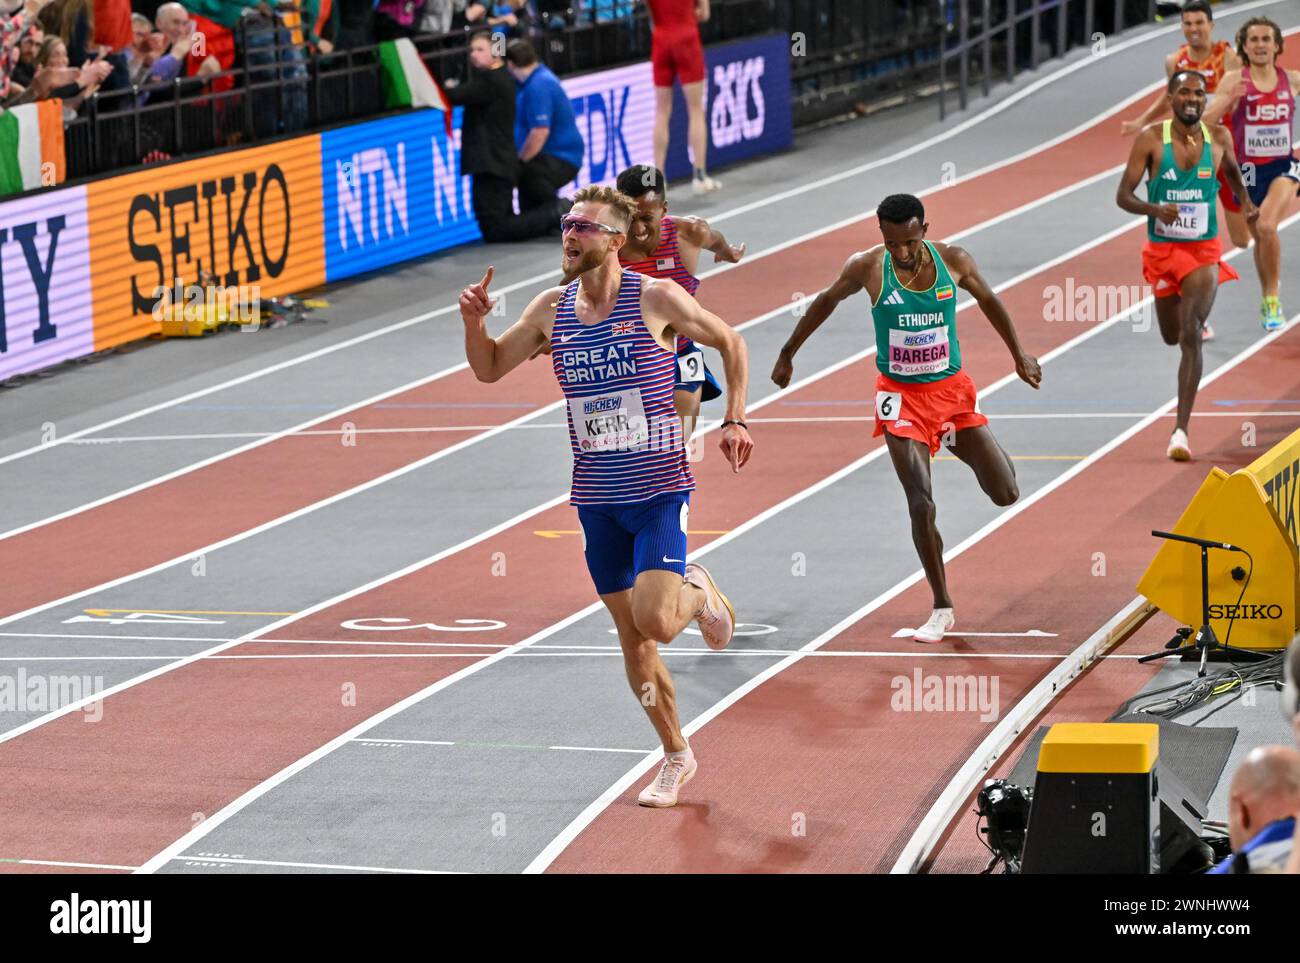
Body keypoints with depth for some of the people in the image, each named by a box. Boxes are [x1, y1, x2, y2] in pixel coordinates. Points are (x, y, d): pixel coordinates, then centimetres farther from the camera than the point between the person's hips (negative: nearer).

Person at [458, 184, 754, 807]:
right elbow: (489, 368, 15)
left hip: (658, 491, -4)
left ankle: (698, 593, 16)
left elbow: (730, 342, 4)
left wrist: (735, 420, -3)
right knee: (631, 637, 8)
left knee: (654, 620, -20)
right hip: (597, 498, 4)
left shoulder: (656, 299, -9)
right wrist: (473, 322, -5)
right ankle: (676, 757, 24)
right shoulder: (551, 310, 3)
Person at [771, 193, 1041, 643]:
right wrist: (788, 354, 14)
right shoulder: (867, 267, -13)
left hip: (951, 390, 2)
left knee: (1006, 494, 0)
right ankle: (942, 608, 2)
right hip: (901, 395, -2)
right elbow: (825, 303, 5)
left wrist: (1019, 355, 18)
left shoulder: (953, 261, -10)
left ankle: (959, 443, 34)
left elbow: (988, 301, 9)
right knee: (921, 505, -13)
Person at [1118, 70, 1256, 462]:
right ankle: (1198, 317, 59)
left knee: (1191, 336, -17)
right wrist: (1155, 209, -31)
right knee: (1172, 336, 18)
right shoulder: (1151, 139, -11)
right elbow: (1123, 196, -12)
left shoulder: (1219, 138, -4)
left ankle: (1181, 429, -18)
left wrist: (1245, 201, 2)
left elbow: (1232, 170, 20)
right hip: (1163, 251, 1)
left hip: (1204, 253, -1)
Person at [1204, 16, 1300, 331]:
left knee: (1267, 226, -24)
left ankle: (1273, 298, -13)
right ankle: (1267, 299, 34)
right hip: (1249, 170, 1)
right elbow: (1206, 121, -12)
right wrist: (1229, 100, -28)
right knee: (1259, 236, 13)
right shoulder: (1234, 80, -6)